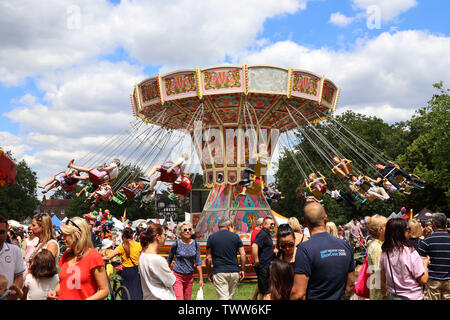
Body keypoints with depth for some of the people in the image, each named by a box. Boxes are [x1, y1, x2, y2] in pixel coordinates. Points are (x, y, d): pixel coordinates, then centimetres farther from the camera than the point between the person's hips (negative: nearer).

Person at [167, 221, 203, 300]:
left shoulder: (196, 244, -1)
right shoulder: (176, 244, -8)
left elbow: (198, 263, 3)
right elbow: (169, 260, 4)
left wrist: (201, 279, 1)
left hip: (189, 276, 4)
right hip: (178, 276, -4)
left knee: (187, 298, 10)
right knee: (179, 298, -14)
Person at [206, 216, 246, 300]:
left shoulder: (211, 238, 2)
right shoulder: (235, 237, 5)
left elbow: (208, 258, 1)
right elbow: (243, 254, 1)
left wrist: (209, 273, 10)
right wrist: (242, 270, 10)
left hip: (219, 272, -2)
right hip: (234, 271, 2)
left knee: (223, 298, -6)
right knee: (230, 297, 17)